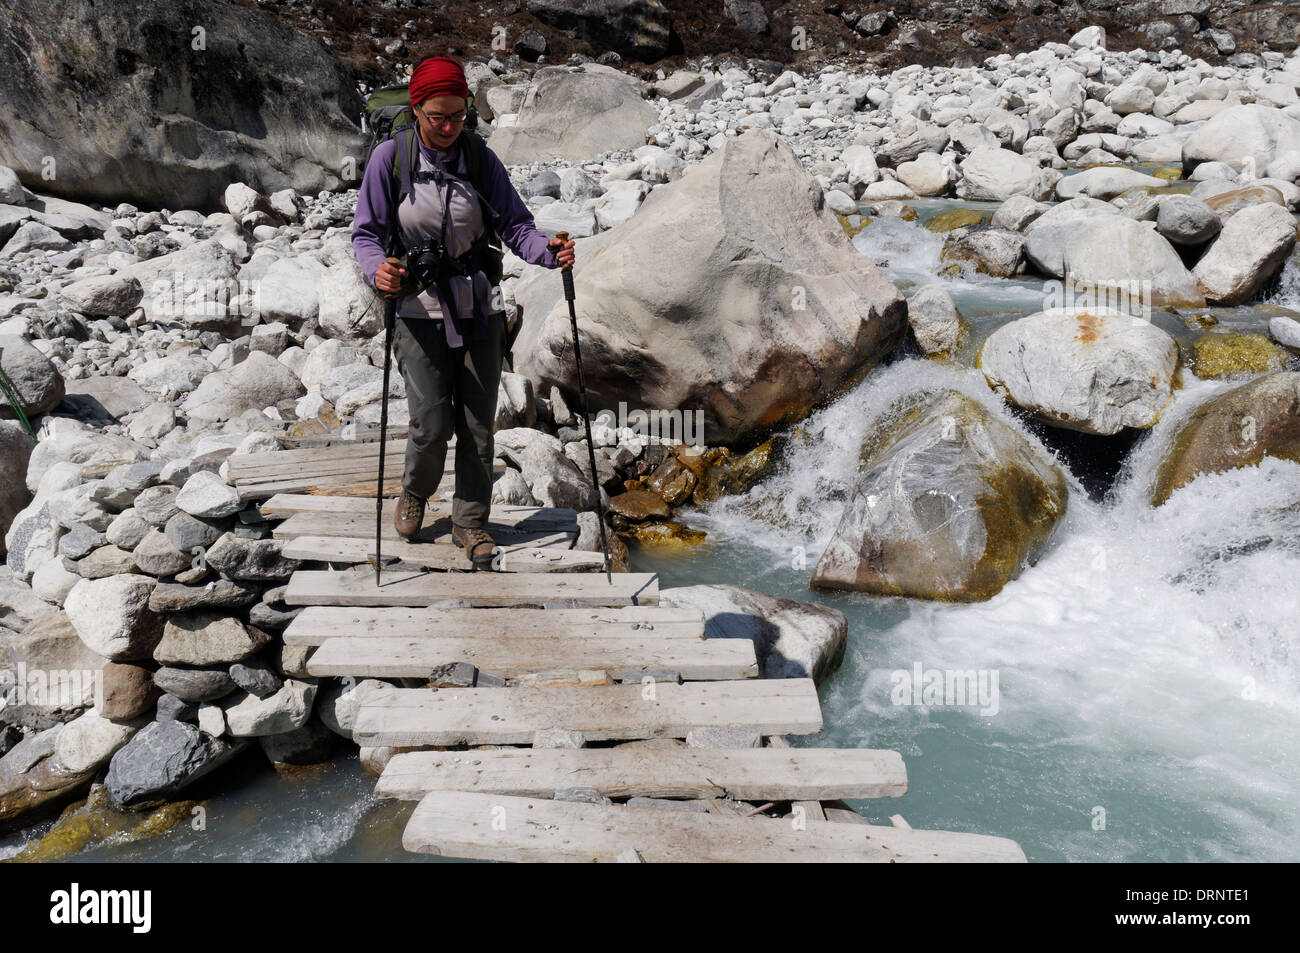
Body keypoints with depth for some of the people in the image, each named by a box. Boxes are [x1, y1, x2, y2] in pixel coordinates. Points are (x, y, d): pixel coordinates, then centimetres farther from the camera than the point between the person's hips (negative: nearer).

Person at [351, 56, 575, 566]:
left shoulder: (480, 157, 2)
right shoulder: (389, 156, -4)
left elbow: (514, 224, 0)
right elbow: (366, 232, -1)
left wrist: (547, 250, -20)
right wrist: (376, 268, -22)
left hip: (479, 307, 2)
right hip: (419, 308, -2)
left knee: (478, 424, 4)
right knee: (432, 424, -7)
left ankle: (470, 521, 22)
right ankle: (414, 493, 27)